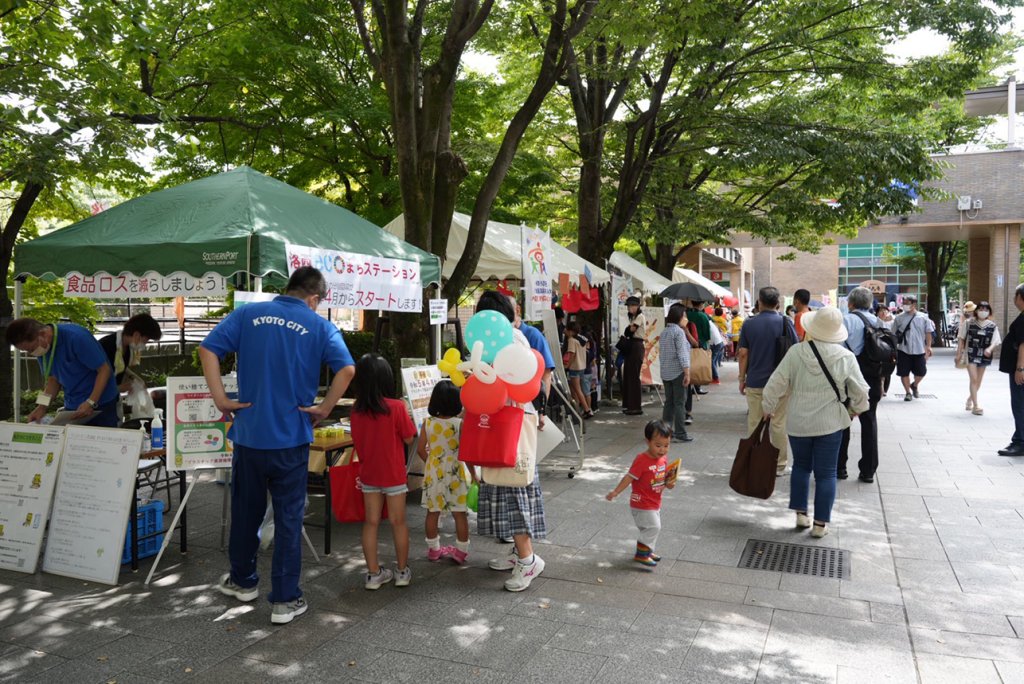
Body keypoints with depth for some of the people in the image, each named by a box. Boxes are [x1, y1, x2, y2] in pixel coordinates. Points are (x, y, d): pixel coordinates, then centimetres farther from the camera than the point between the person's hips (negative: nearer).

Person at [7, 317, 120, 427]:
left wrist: (91, 403, -26)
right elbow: (53, 378, 10)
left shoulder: (77, 337, -21)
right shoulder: (42, 347, 0)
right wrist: (42, 407, -3)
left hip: (100, 405, -6)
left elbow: (104, 370, -18)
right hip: (71, 407, 6)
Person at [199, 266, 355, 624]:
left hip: (249, 432, 2)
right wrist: (323, 409, -6)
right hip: (291, 437, -2)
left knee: (246, 509, 19)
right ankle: (285, 600, 13)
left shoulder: (248, 314, 3)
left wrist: (221, 398, -3)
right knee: (288, 517, 7)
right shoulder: (320, 326, -3)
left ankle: (242, 580, 38)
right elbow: (347, 369, -15)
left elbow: (208, 349, -6)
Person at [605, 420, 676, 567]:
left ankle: (647, 550, 39)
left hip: (655, 503, 8)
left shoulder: (663, 459, 0)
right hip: (642, 505, -8)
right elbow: (629, 477, -23)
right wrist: (615, 492, -27)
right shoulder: (641, 460, -24)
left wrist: (669, 484, -9)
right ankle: (641, 554, 0)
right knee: (653, 527, -12)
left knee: (653, 527, 20)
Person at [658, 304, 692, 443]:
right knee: (680, 403, -4)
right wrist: (687, 373, -17)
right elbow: (682, 354, -18)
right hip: (678, 372, -8)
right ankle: (680, 434, -2)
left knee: (669, 402, 12)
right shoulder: (679, 331, -12)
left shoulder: (663, 332, 13)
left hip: (665, 373, 8)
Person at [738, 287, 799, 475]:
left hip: (755, 382, 1)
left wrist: (742, 378, 8)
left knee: (754, 424, 8)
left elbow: (743, 354, -1)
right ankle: (780, 465, 14)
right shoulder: (785, 323, -4)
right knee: (779, 425, 7)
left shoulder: (749, 324, -2)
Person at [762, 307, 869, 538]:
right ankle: (821, 523, 13)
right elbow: (860, 391, -2)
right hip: (830, 423, -1)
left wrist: (769, 408, 9)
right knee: (826, 473, 9)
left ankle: (800, 513, 22)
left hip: (798, 422, 1)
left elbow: (775, 385, -7)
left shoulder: (796, 352, -11)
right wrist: (856, 409, 19)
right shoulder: (845, 357, -10)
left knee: (801, 466, 20)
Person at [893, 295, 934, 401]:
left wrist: (928, 346, -2)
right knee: (904, 373, 2)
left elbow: (928, 332, 4)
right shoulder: (899, 318, 2)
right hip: (903, 350, 0)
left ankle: (915, 385, 35)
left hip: (919, 350, 0)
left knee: (921, 372, 5)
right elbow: (894, 334, 5)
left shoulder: (923, 317, 1)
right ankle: (908, 392, 16)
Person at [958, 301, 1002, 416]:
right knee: (974, 379, -10)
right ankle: (976, 405, -7)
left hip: (984, 356, 3)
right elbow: (961, 338, 2)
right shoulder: (969, 323, -3)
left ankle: (970, 399, 39)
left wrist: (990, 349, -25)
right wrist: (959, 352, -1)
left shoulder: (992, 326, -1)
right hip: (970, 354, -3)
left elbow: (995, 342, -4)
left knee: (978, 381, 15)